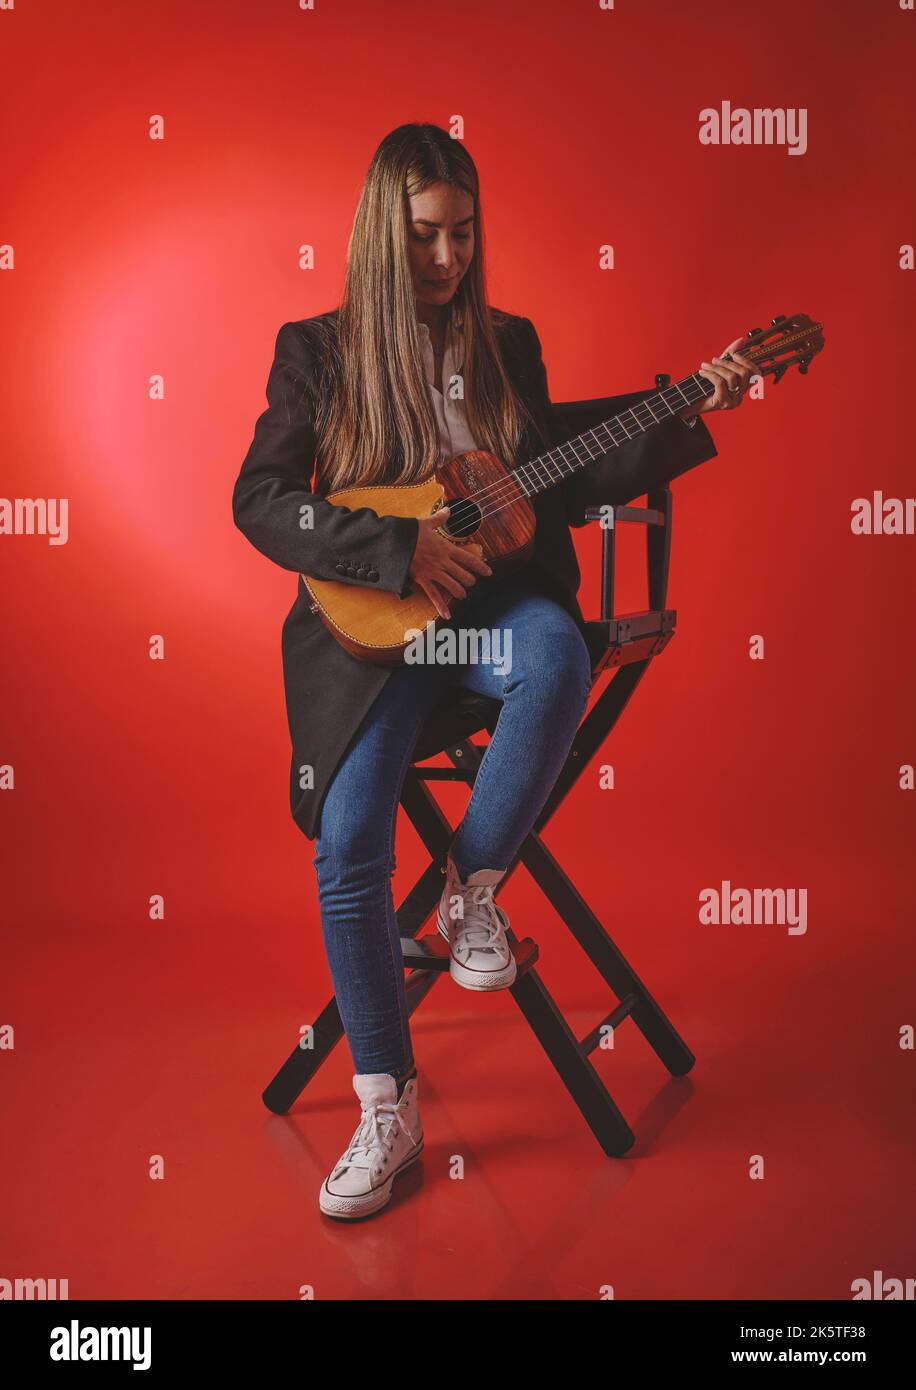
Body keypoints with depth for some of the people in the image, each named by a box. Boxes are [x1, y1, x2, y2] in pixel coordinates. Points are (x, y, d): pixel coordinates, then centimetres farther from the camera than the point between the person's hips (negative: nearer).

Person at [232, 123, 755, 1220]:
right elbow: (259, 501, -4)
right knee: (347, 836, -21)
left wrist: (689, 415, 4)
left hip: (495, 602, 2)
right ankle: (387, 1107, -4)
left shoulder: (508, 344, 14)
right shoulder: (318, 350, 6)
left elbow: (567, 485, 13)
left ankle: (473, 886, -11)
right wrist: (397, 550, -16)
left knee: (557, 658, -36)